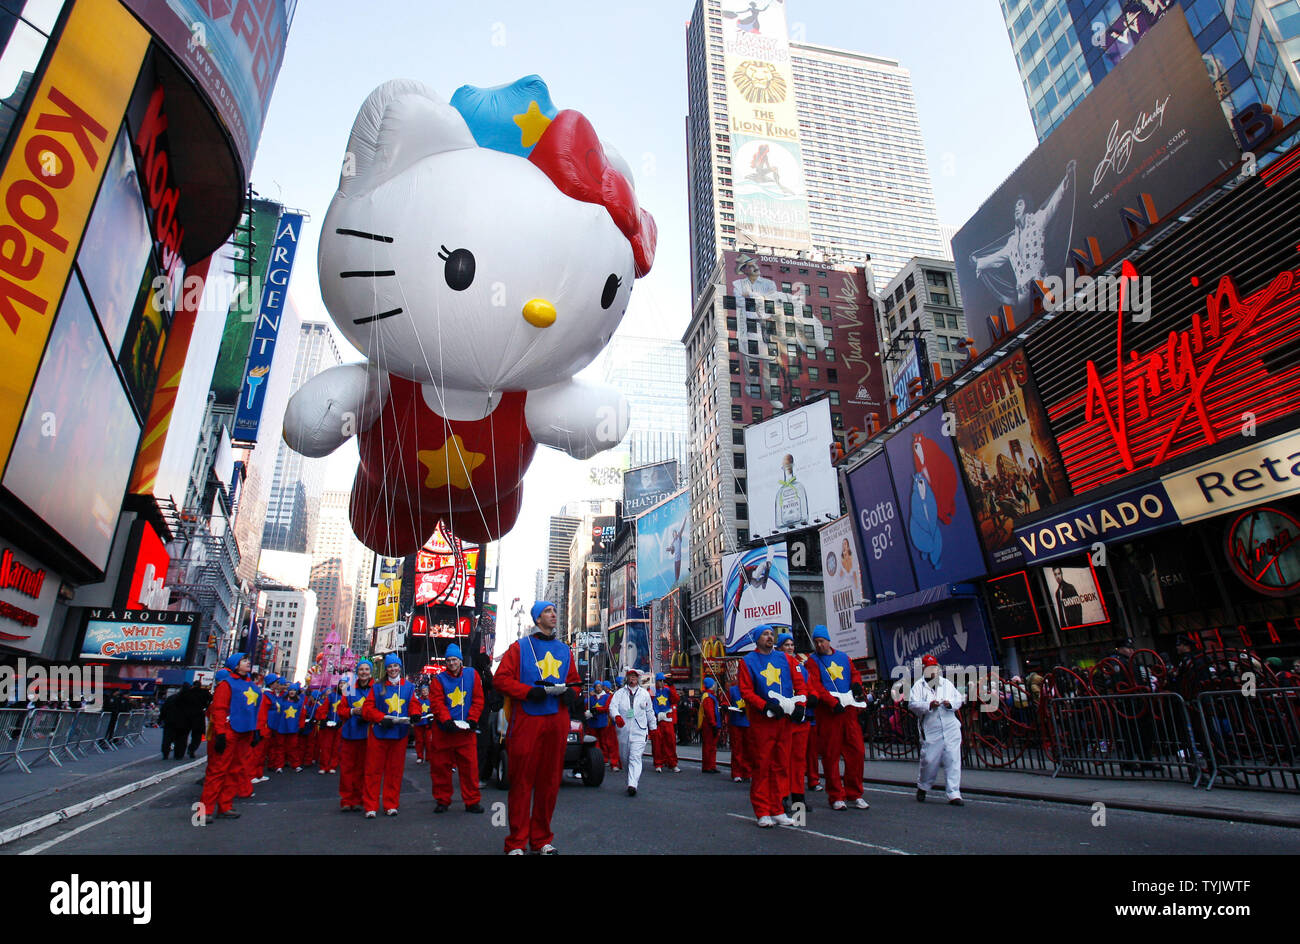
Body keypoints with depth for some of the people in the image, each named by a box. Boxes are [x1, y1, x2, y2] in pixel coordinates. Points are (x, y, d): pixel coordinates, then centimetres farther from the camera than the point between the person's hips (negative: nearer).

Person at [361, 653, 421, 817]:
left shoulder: (408, 687, 11)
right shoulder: (377, 688, 6)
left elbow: (414, 704, 6)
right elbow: (367, 708, 1)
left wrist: (415, 714, -16)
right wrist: (382, 718, -14)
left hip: (400, 734, 1)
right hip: (379, 733, -1)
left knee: (395, 770, 6)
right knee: (374, 770, 0)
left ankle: (391, 805, 16)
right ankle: (370, 806, 9)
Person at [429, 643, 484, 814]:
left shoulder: (472, 674, 6)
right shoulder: (439, 679, 5)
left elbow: (478, 699, 4)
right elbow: (436, 702, -4)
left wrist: (472, 720, -7)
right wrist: (446, 720, -17)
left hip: (466, 730, 0)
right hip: (444, 730, 1)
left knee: (469, 766, -2)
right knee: (440, 766, 5)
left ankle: (472, 801, 8)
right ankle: (442, 800, 21)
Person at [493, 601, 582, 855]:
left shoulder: (564, 650, 18)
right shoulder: (520, 647, 4)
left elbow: (574, 680, 23)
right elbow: (501, 678, -3)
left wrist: (571, 692, 0)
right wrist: (529, 691, -16)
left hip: (557, 722, 4)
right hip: (526, 720, -4)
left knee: (550, 781, 8)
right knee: (522, 781, 0)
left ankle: (542, 839, 21)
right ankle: (516, 842, 11)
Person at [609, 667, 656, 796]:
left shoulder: (644, 694, 13)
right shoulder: (619, 693, 9)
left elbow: (649, 711, 20)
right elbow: (613, 706, -6)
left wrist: (652, 727, 21)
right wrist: (617, 716, -25)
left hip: (639, 731, -2)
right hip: (623, 731, 2)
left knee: (635, 758, -14)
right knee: (624, 758, 10)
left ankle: (632, 785, -21)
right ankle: (633, 778, 32)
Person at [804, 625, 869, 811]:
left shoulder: (843, 658, 16)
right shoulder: (813, 661, 2)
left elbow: (855, 673, 22)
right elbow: (815, 685, -9)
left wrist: (857, 684, -1)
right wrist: (833, 703, -18)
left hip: (849, 710, 4)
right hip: (828, 712, -4)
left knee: (856, 751, 3)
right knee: (831, 755, 0)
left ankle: (854, 794, 17)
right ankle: (836, 796, 11)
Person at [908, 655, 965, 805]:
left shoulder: (947, 683, 15)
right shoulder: (919, 686, 3)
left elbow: (959, 699, 13)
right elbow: (912, 704, -6)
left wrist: (951, 703, -7)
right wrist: (929, 705, -19)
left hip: (951, 729, 3)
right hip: (930, 730, -3)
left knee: (953, 760, -3)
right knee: (929, 760, 0)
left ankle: (954, 794, 4)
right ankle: (922, 787, 24)